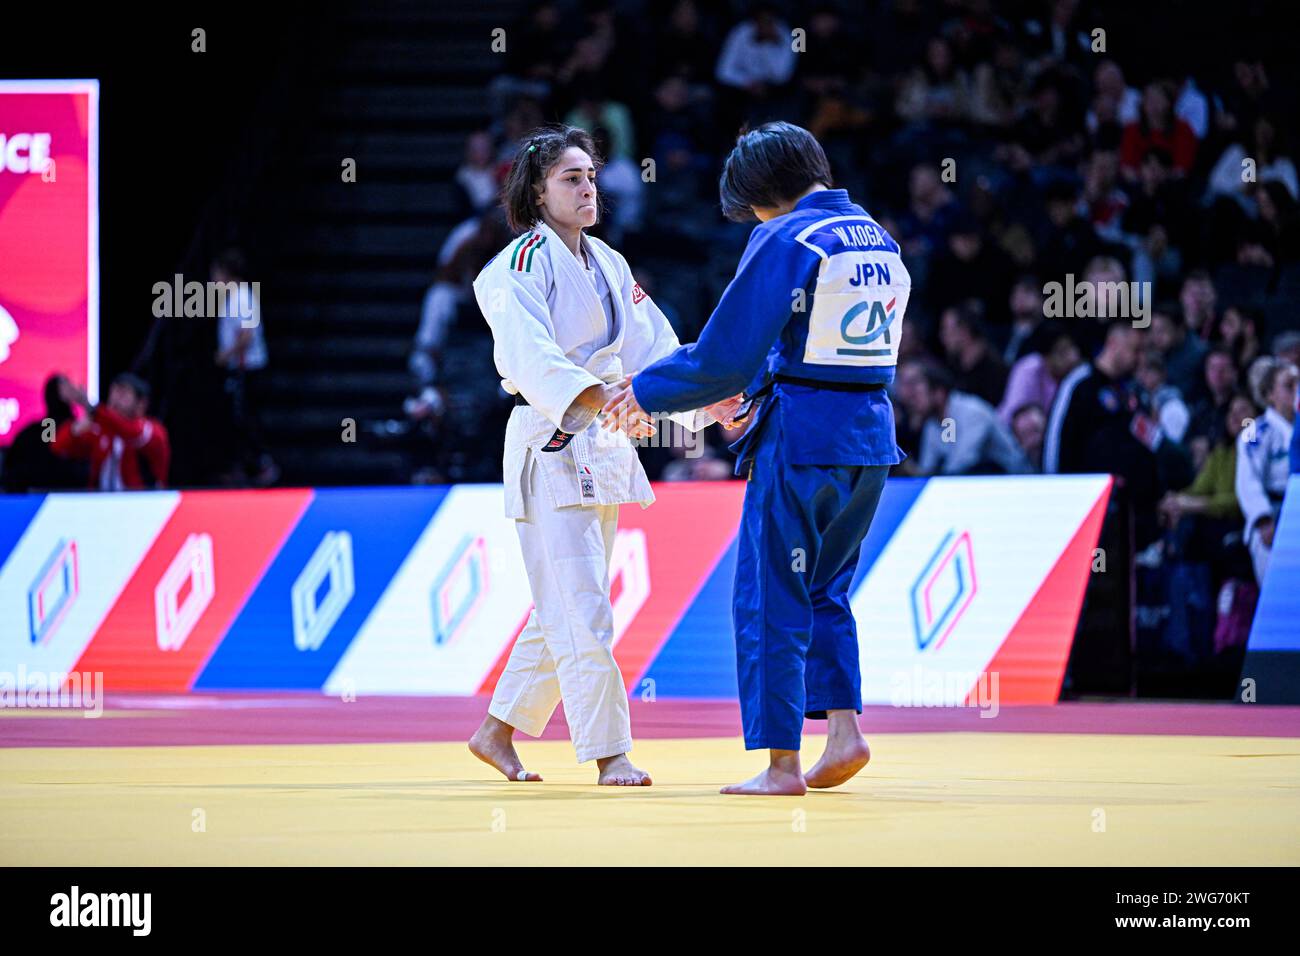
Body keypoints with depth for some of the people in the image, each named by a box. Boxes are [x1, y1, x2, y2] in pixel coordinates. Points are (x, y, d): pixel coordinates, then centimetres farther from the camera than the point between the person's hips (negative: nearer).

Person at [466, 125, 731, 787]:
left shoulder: (607, 266, 16)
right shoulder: (521, 264, -10)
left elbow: (652, 348, 11)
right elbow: (529, 353, -26)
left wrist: (708, 403, -5)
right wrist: (599, 400, -40)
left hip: (603, 449, 9)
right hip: (550, 445, -9)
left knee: (561, 609, 12)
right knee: (580, 609, -10)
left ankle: (497, 732, 23)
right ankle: (609, 754, -8)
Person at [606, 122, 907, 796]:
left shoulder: (785, 242, -12)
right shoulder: (879, 241, 12)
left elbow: (722, 356, -12)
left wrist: (644, 392, 1)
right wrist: (759, 388, 28)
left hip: (801, 437, -7)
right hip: (870, 439, 8)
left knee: (770, 599, 2)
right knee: (824, 589, 20)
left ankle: (781, 763, 3)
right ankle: (844, 731, 7)